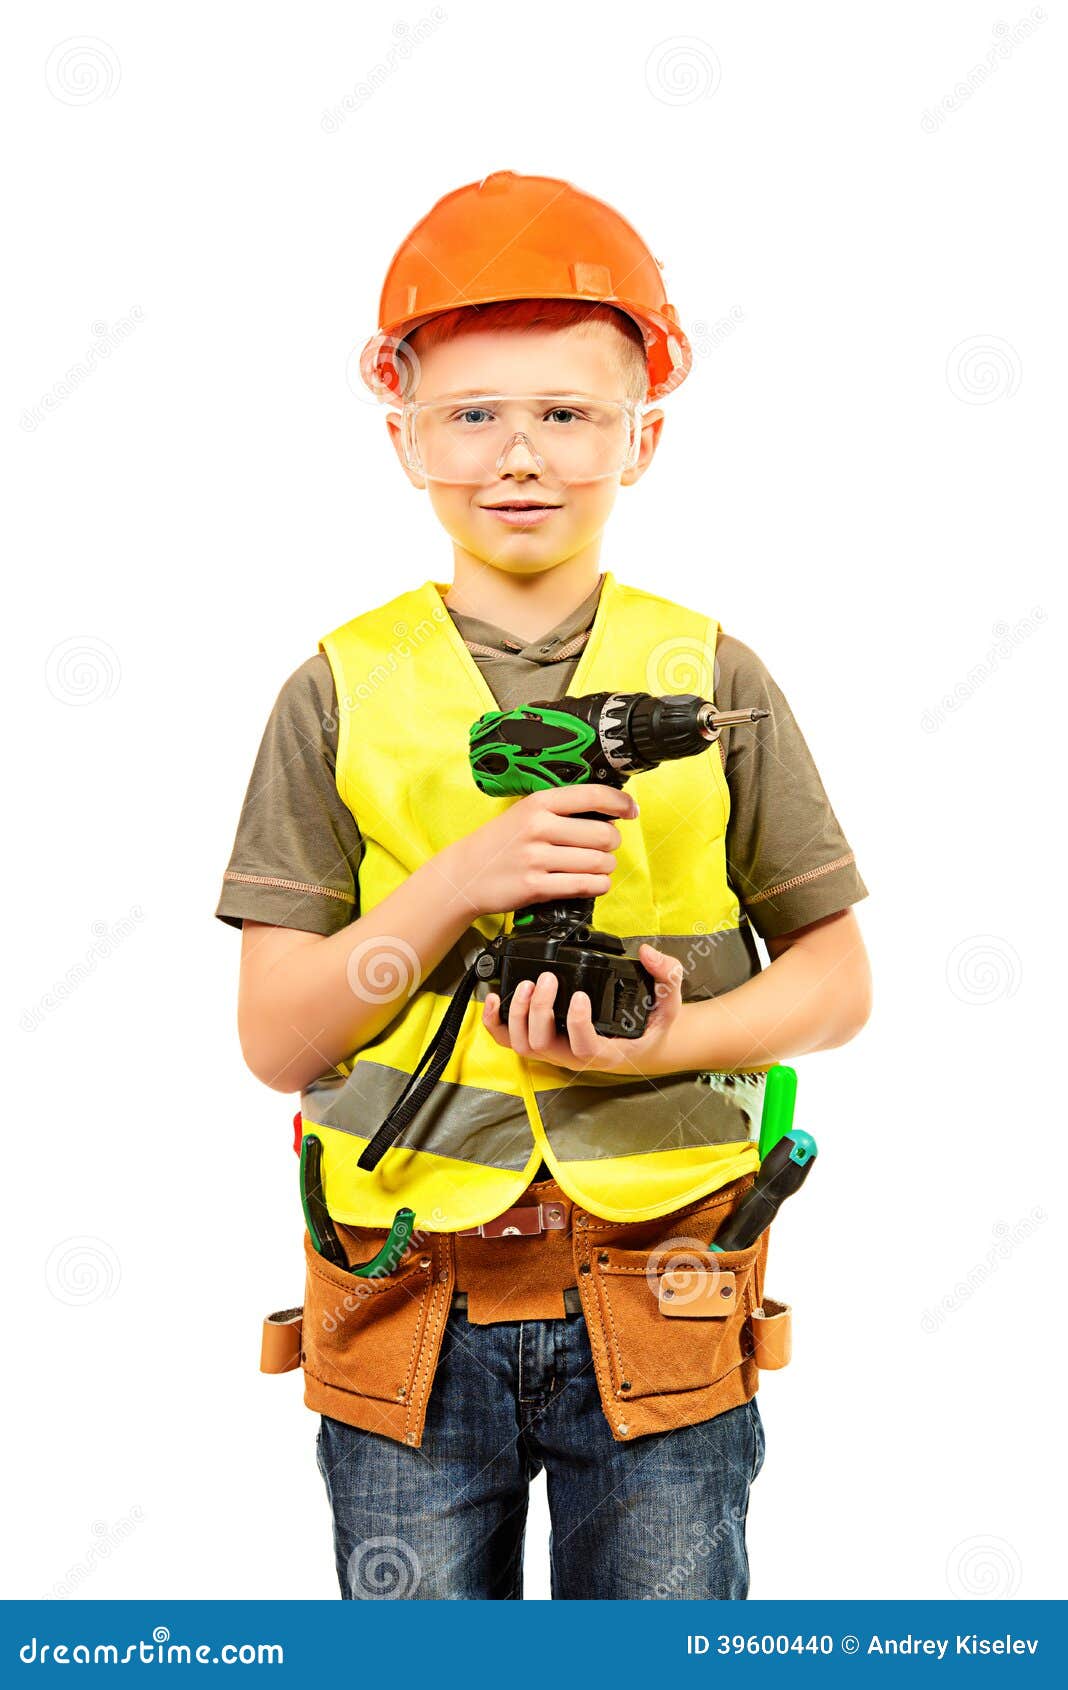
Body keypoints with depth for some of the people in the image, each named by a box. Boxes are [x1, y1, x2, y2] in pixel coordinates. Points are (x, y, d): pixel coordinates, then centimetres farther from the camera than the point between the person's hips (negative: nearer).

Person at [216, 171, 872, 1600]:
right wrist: (462, 880, -18)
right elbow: (277, 1039, -4)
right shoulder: (346, 692, -1)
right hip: (406, 1311, 0)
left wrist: (673, 1039, -15)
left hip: (655, 1306, 0)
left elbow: (837, 983, 4)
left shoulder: (710, 680, 0)